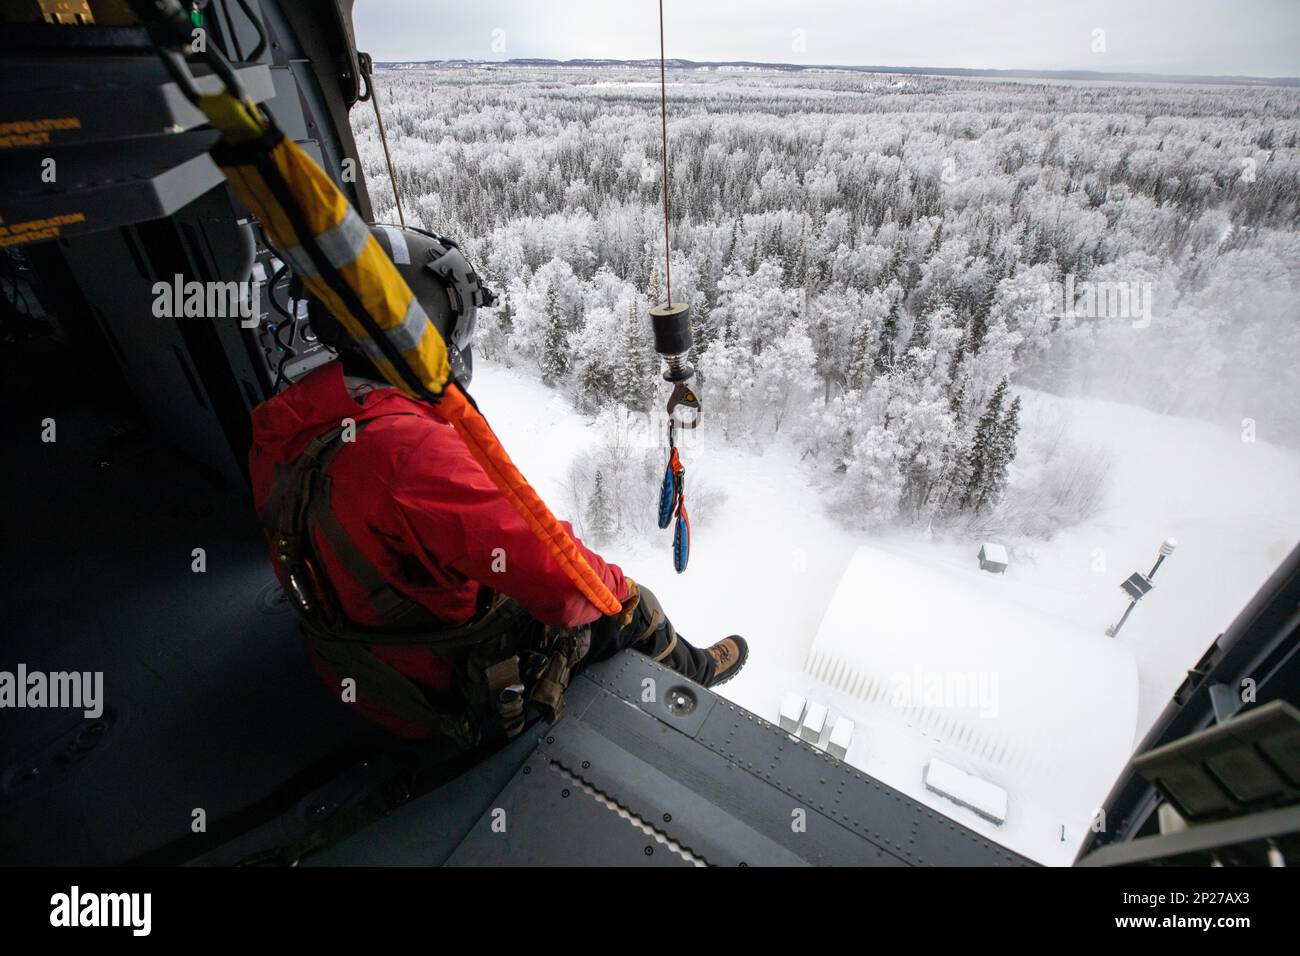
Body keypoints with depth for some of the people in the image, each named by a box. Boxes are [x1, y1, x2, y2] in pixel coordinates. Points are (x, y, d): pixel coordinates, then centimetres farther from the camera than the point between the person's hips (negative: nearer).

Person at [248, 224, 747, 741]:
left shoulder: (285, 425, -9)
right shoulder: (412, 451, -39)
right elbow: (555, 574, -40)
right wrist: (615, 589, -18)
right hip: (448, 688, -8)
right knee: (634, 607, 7)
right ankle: (687, 669, 41)